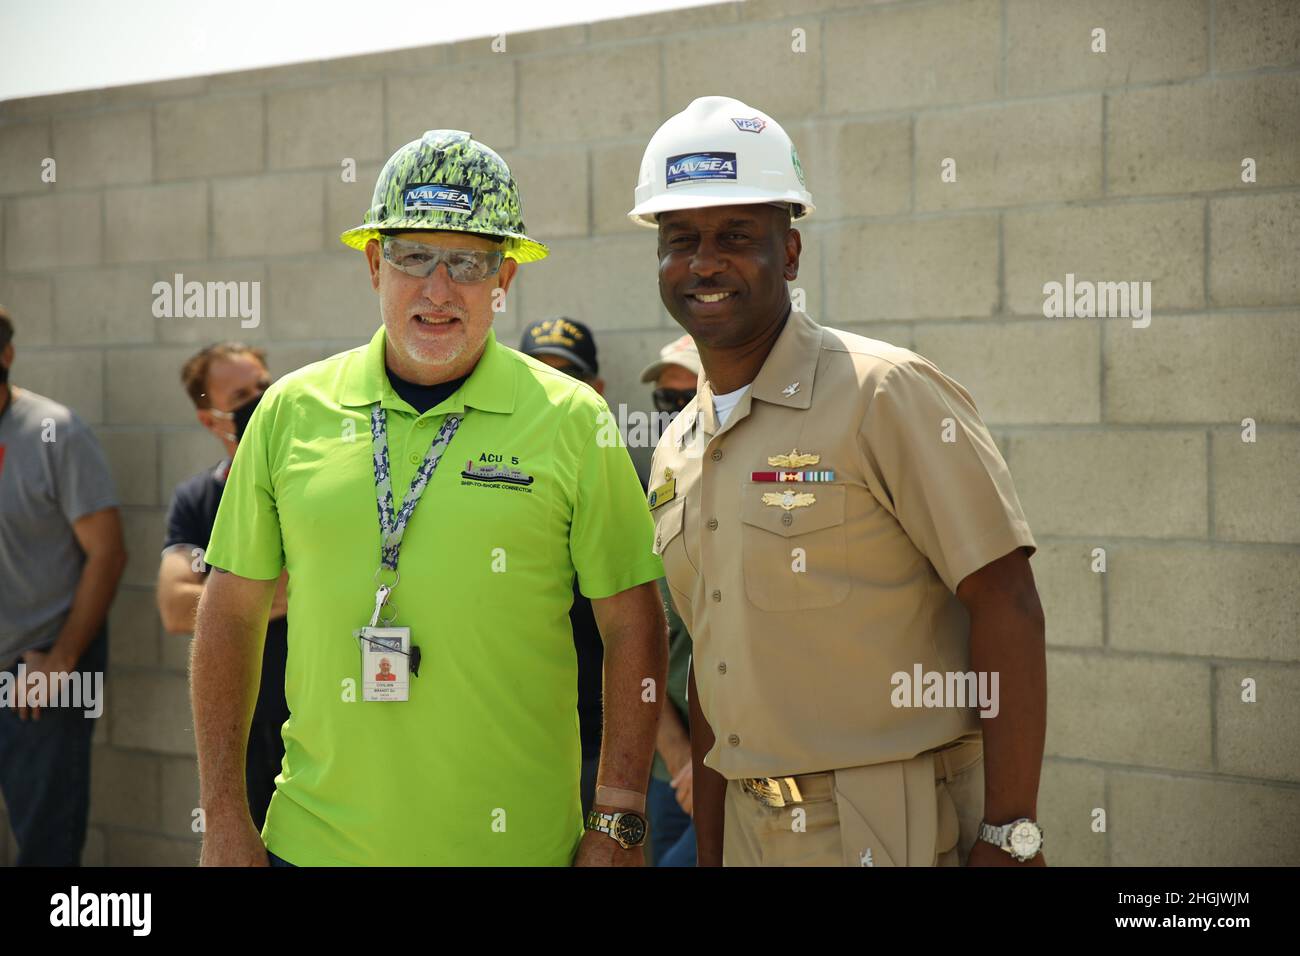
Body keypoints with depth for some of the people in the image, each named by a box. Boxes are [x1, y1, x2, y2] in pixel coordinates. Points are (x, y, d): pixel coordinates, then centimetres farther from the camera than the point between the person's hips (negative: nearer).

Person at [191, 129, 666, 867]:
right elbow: (233, 613, 7)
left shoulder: (572, 420, -4)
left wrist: (617, 826, -5)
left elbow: (633, 625, -1)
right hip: (316, 837, 2)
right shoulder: (292, 412, 2)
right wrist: (226, 820, 5)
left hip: (514, 839, -2)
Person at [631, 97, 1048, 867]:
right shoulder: (676, 455, 10)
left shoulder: (886, 394, -11)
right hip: (752, 828, 7)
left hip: (896, 829, -6)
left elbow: (1007, 608, -15)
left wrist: (1011, 836, -19)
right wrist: (708, 854, 14)